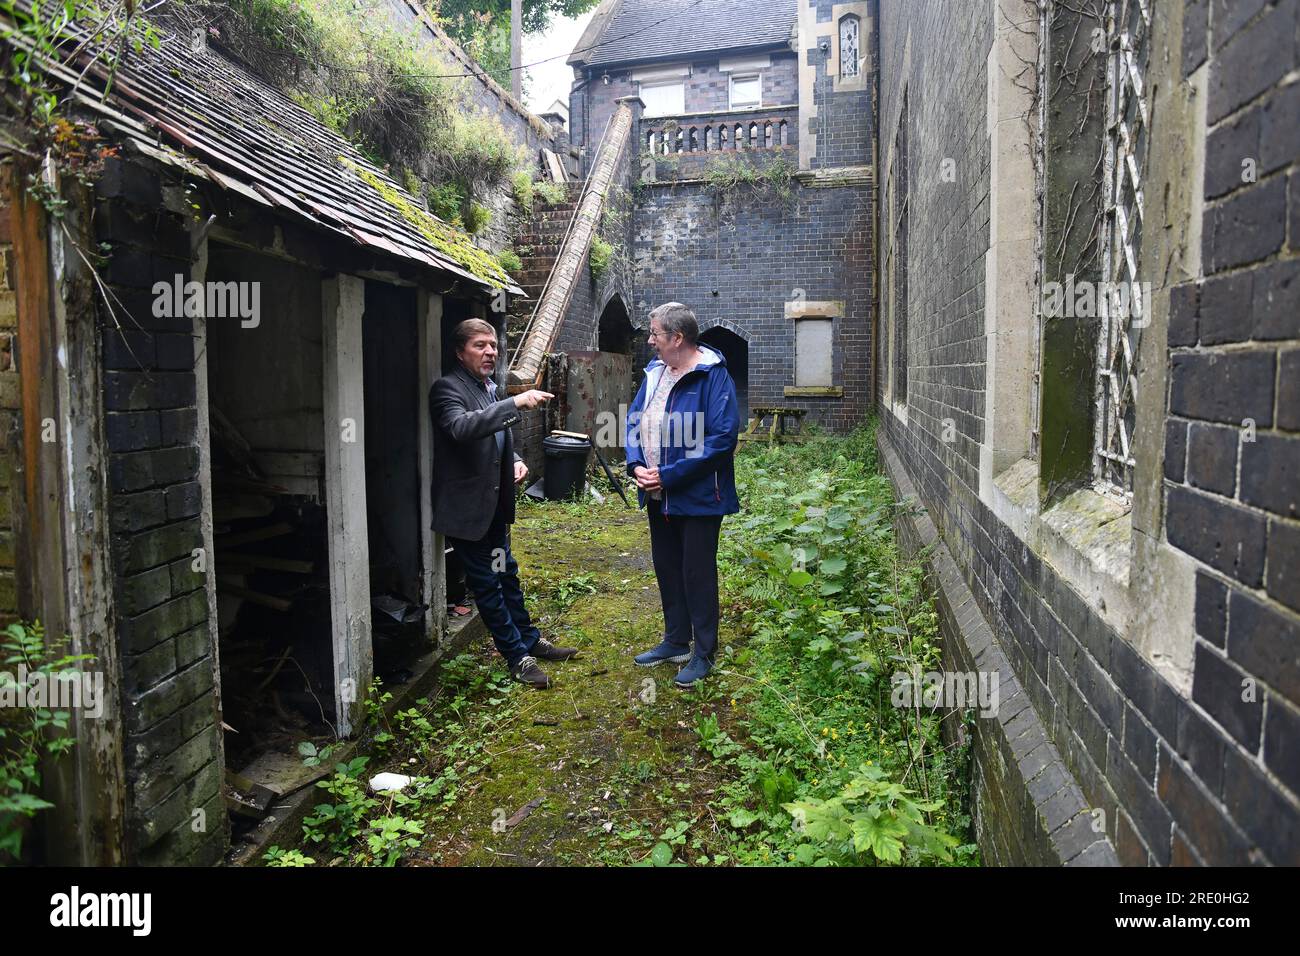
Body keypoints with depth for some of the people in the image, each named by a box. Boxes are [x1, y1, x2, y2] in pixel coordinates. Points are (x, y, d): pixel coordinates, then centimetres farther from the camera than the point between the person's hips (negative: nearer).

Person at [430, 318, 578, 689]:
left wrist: (515, 460, 4)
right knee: (487, 584, 3)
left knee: (506, 574, 19)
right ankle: (517, 657, 13)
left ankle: (529, 640, 32)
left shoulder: (490, 388, 11)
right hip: (466, 507, -8)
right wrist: (515, 403, -42)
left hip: (494, 503, 8)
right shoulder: (448, 388, -15)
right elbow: (462, 427, -36)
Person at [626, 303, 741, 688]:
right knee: (667, 568, 18)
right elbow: (634, 420, 12)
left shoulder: (713, 377, -17)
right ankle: (676, 641, 35)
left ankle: (704, 653, 20)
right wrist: (636, 466, -7)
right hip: (658, 496, 8)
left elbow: (723, 438, -24)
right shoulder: (654, 372, 6)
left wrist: (669, 476, -23)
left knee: (697, 573, 4)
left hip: (697, 497, -7)